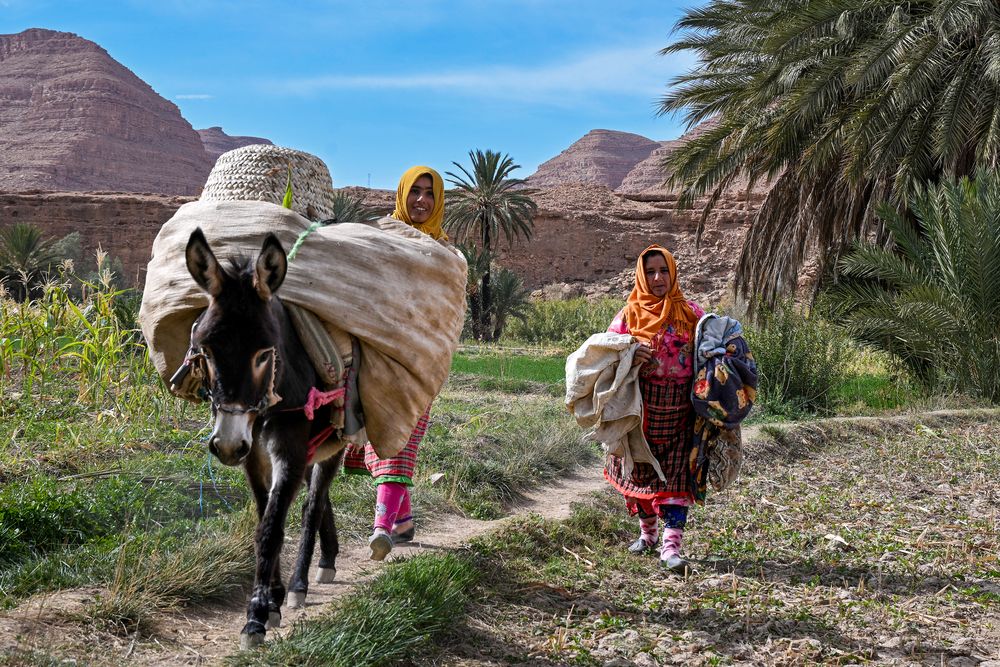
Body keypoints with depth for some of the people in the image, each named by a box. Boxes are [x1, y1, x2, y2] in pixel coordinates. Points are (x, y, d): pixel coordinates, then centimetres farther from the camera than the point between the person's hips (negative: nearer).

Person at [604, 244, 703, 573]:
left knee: (676, 475, -8)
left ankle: (671, 545, -10)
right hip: (640, 408, 1)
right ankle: (647, 532, 30)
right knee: (640, 469, 10)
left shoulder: (691, 313, 5)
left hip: (679, 411, -1)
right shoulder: (630, 314, 4)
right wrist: (629, 357, -18)